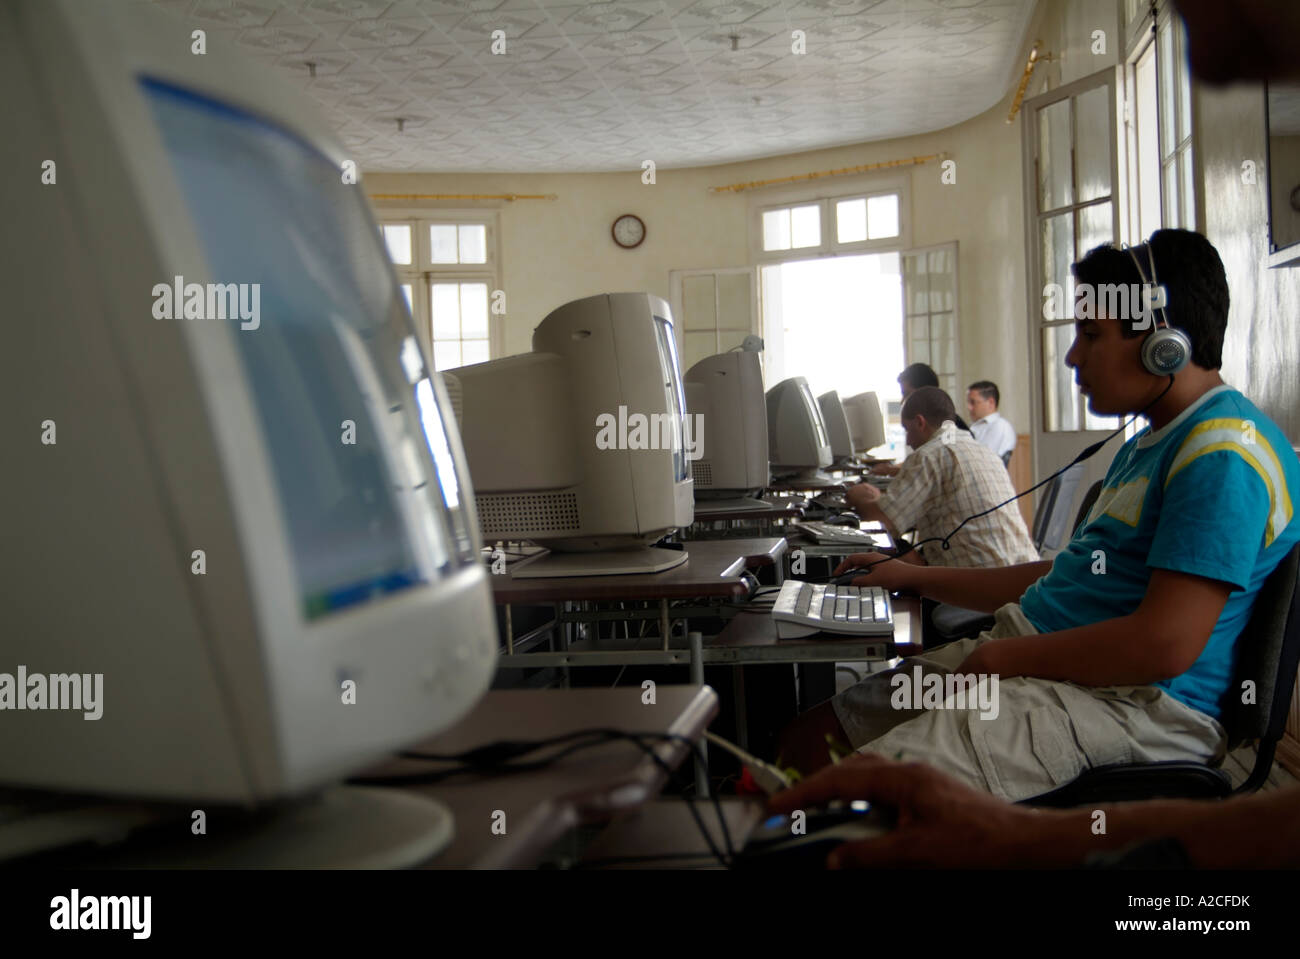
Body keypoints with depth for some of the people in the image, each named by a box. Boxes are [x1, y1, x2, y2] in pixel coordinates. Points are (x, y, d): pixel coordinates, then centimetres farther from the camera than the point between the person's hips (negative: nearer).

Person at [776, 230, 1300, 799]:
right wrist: (918, 579, 26)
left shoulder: (1224, 453, -14)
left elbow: (1164, 644, -23)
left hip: (1132, 700, -10)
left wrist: (1001, 657, -12)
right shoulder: (1147, 446, 20)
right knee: (808, 739, 2)